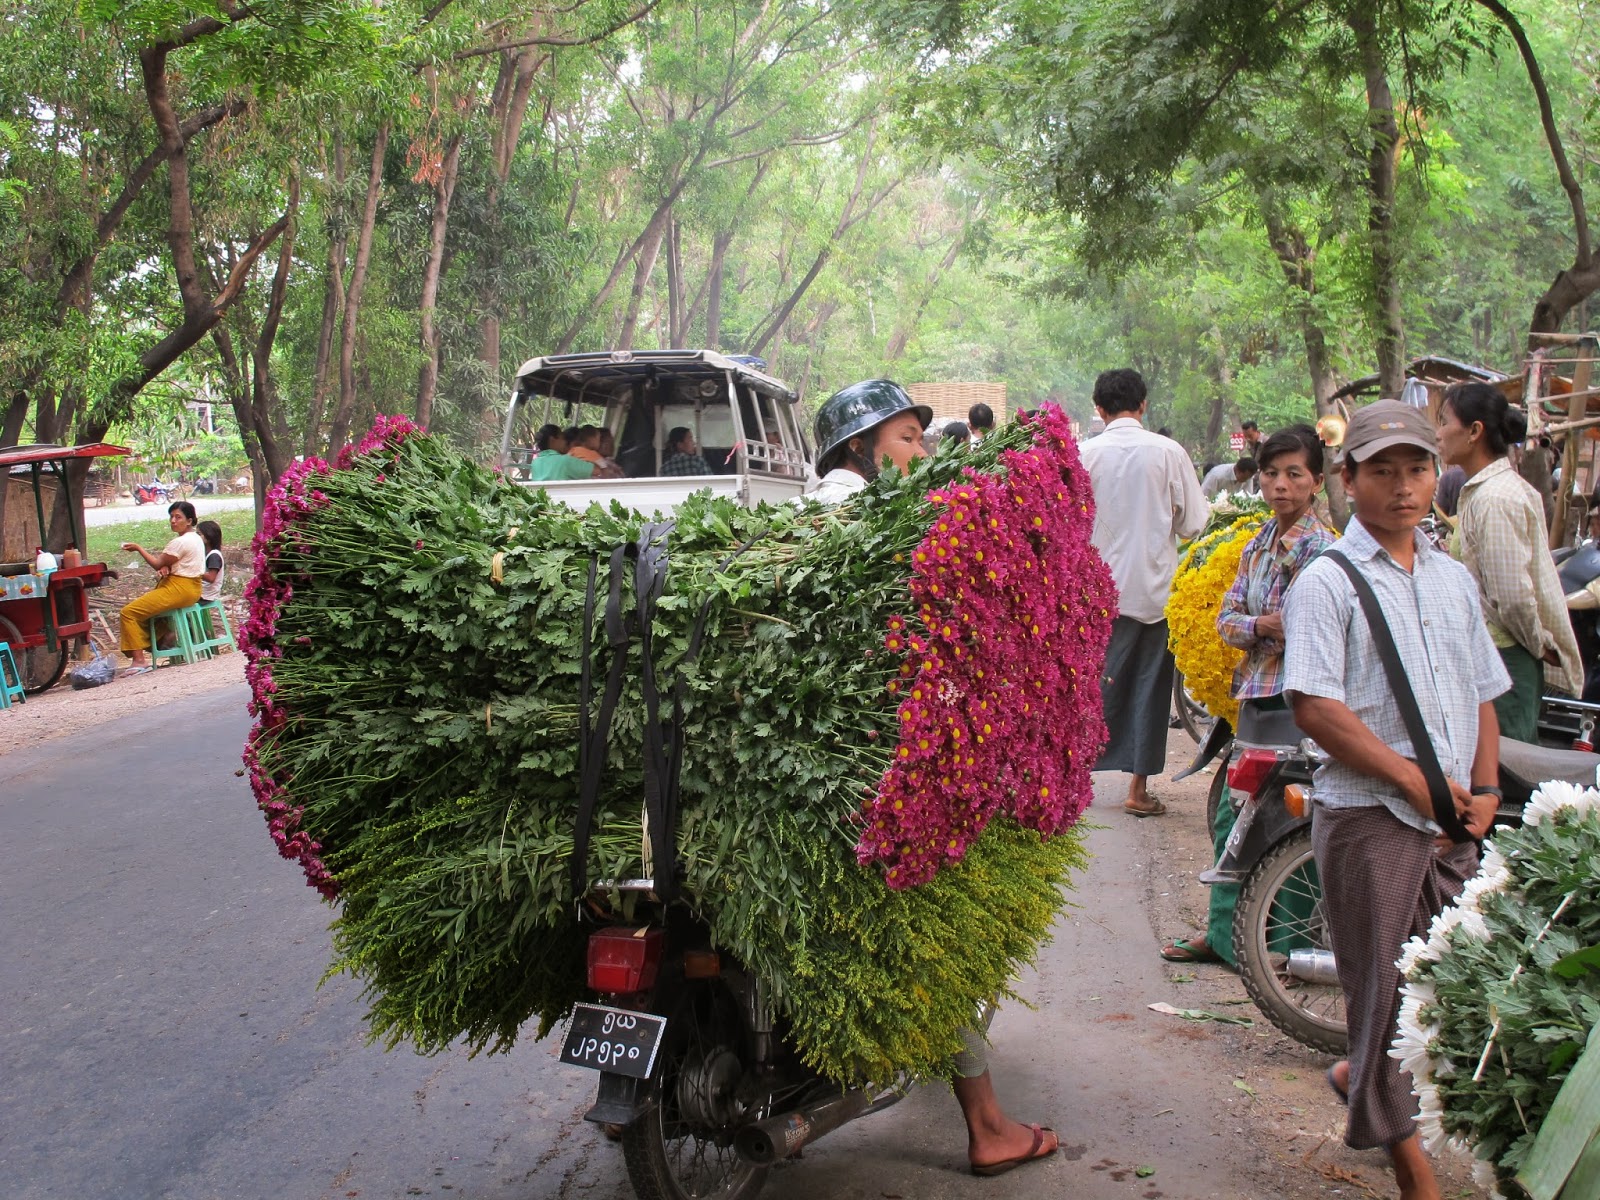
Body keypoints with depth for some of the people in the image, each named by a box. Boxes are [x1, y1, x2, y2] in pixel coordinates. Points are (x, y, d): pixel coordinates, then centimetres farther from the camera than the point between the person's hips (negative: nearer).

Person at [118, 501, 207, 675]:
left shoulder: (181, 542, -18)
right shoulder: (195, 538, 15)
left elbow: (157, 564, -10)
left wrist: (138, 548, 1)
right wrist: (165, 567, -7)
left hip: (179, 589, -11)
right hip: (188, 587, 11)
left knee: (129, 611, -13)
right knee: (137, 604, 22)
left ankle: (139, 660, -18)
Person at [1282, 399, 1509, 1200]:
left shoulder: (1453, 579, 14)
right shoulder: (1327, 582, -7)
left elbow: (1482, 694, 18)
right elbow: (1316, 710, -16)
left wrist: (1483, 790, 4)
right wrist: (1415, 780, -14)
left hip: (1451, 820, 6)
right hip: (1368, 817, -6)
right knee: (1384, 983, 1)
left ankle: (1363, 1075, 40)